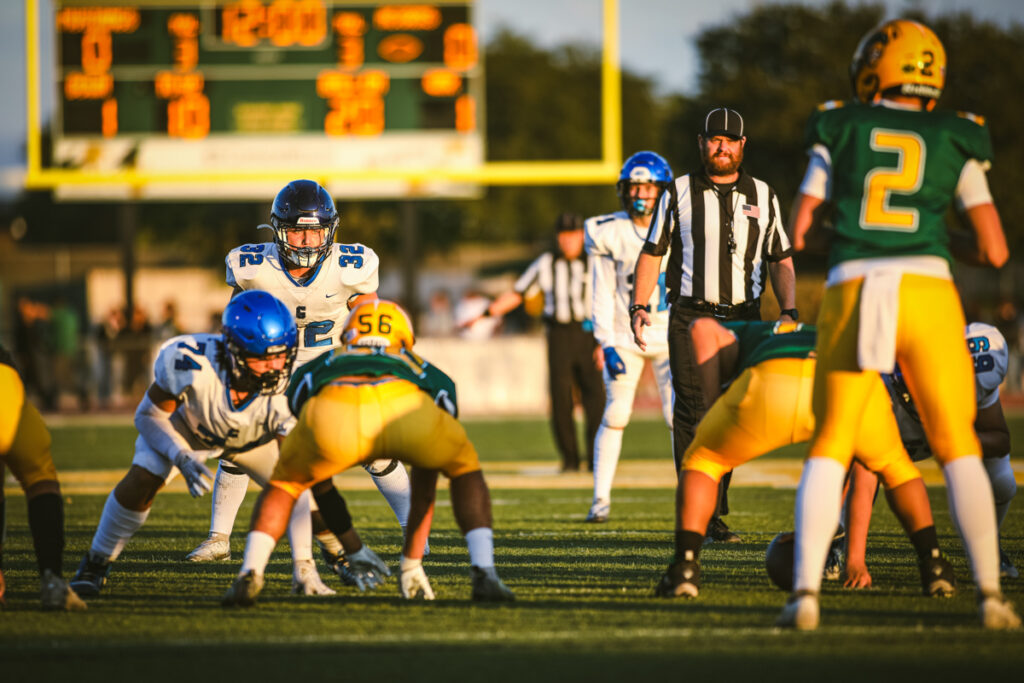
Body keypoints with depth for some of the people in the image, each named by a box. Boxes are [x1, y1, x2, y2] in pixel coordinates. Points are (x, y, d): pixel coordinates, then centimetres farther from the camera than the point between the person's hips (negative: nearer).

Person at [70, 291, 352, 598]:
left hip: (254, 439, 2)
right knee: (142, 480, -21)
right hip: (187, 424, -2)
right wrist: (182, 458, -41)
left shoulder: (285, 392, -39)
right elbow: (149, 415, -24)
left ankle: (305, 574, 3)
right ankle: (96, 564, 0)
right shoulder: (192, 362, -42)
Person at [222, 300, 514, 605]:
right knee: (465, 470, 31)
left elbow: (318, 472, 53)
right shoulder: (425, 372, 46)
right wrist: (412, 563, 58)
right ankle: (483, 574, 13)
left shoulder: (316, 369, 46)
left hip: (332, 419, 0)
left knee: (285, 483, 31)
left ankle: (249, 576, 9)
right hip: (404, 409, 0)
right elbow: (425, 488, 51)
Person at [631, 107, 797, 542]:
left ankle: (712, 513, 9)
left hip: (744, 321, 2)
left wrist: (788, 311, 0)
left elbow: (780, 262, 15)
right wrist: (639, 307, -4)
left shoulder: (762, 197, 11)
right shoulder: (679, 194, 5)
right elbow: (652, 254, 8)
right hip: (691, 318, -2)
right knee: (694, 414, -10)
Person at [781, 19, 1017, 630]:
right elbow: (995, 251, 9)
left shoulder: (842, 133, 12)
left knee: (829, 448, 8)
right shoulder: (954, 145, 13)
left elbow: (799, 234, 10)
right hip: (927, 292, 0)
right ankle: (991, 593, 1)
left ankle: (806, 591, -6)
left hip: (851, 290, 0)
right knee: (959, 448, 9)